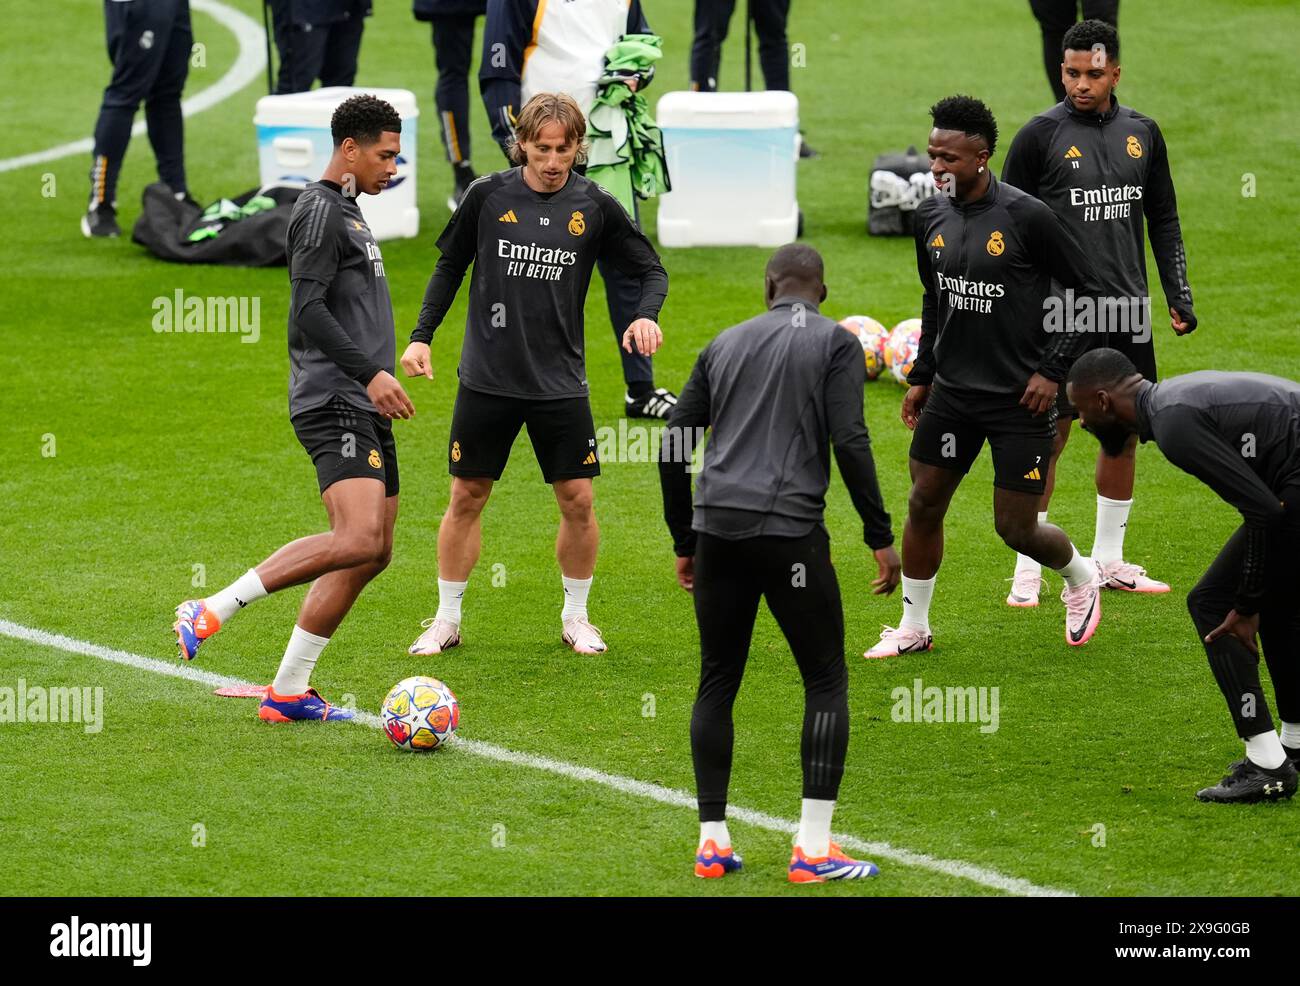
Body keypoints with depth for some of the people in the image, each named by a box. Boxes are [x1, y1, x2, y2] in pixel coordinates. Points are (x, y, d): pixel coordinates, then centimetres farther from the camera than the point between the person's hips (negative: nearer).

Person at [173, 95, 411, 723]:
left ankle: (288, 691, 8)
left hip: (364, 411, 10)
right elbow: (307, 308, -19)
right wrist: (370, 372, -22)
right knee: (359, 540, -24)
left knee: (372, 554, 6)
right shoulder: (320, 210, -9)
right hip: (334, 405, -10)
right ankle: (212, 611, -20)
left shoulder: (347, 212, 22)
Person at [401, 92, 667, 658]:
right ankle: (446, 620, 17)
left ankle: (575, 618, 19)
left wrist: (646, 315, -14)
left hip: (560, 380, 0)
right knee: (466, 498, 4)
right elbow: (449, 266, 8)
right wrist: (421, 336, 1)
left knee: (578, 501, 0)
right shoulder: (488, 196, -4)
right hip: (487, 378, 0)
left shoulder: (595, 207, -2)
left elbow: (650, 270, 6)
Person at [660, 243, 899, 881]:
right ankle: (812, 849, -3)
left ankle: (712, 842, 12)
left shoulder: (726, 344, 17)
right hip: (789, 530, -4)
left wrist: (684, 543, 23)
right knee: (826, 683, 4)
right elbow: (849, 442, -8)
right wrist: (881, 538, -3)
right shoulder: (836, 343, 4)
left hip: (717, 531, 4)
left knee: (717, 684, 15)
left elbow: (674, 445, 16)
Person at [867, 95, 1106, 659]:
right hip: (952, 392, 6)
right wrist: (922, 375, 16)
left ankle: (1081, 576, 30)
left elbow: (1088, 290, -9)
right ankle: (914, 628, 21)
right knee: (923, 505, 5)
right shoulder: (931, 217, 2)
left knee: (1016, 528, -1)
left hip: (1019, 400, -5)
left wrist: (1053, 370, -12)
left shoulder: (1026, 217, -17)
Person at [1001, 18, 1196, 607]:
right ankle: (1028, 572, 0)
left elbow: (1163, 220, 18)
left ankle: (1109, 562, 21)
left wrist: (1179, 295, 11)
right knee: (1050, 435, -7)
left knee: (1124, 433, 9)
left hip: (1128, 307, 5)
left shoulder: (1142, 134, 9)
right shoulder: (1041, 135, -5)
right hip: (1060, 310, -5)